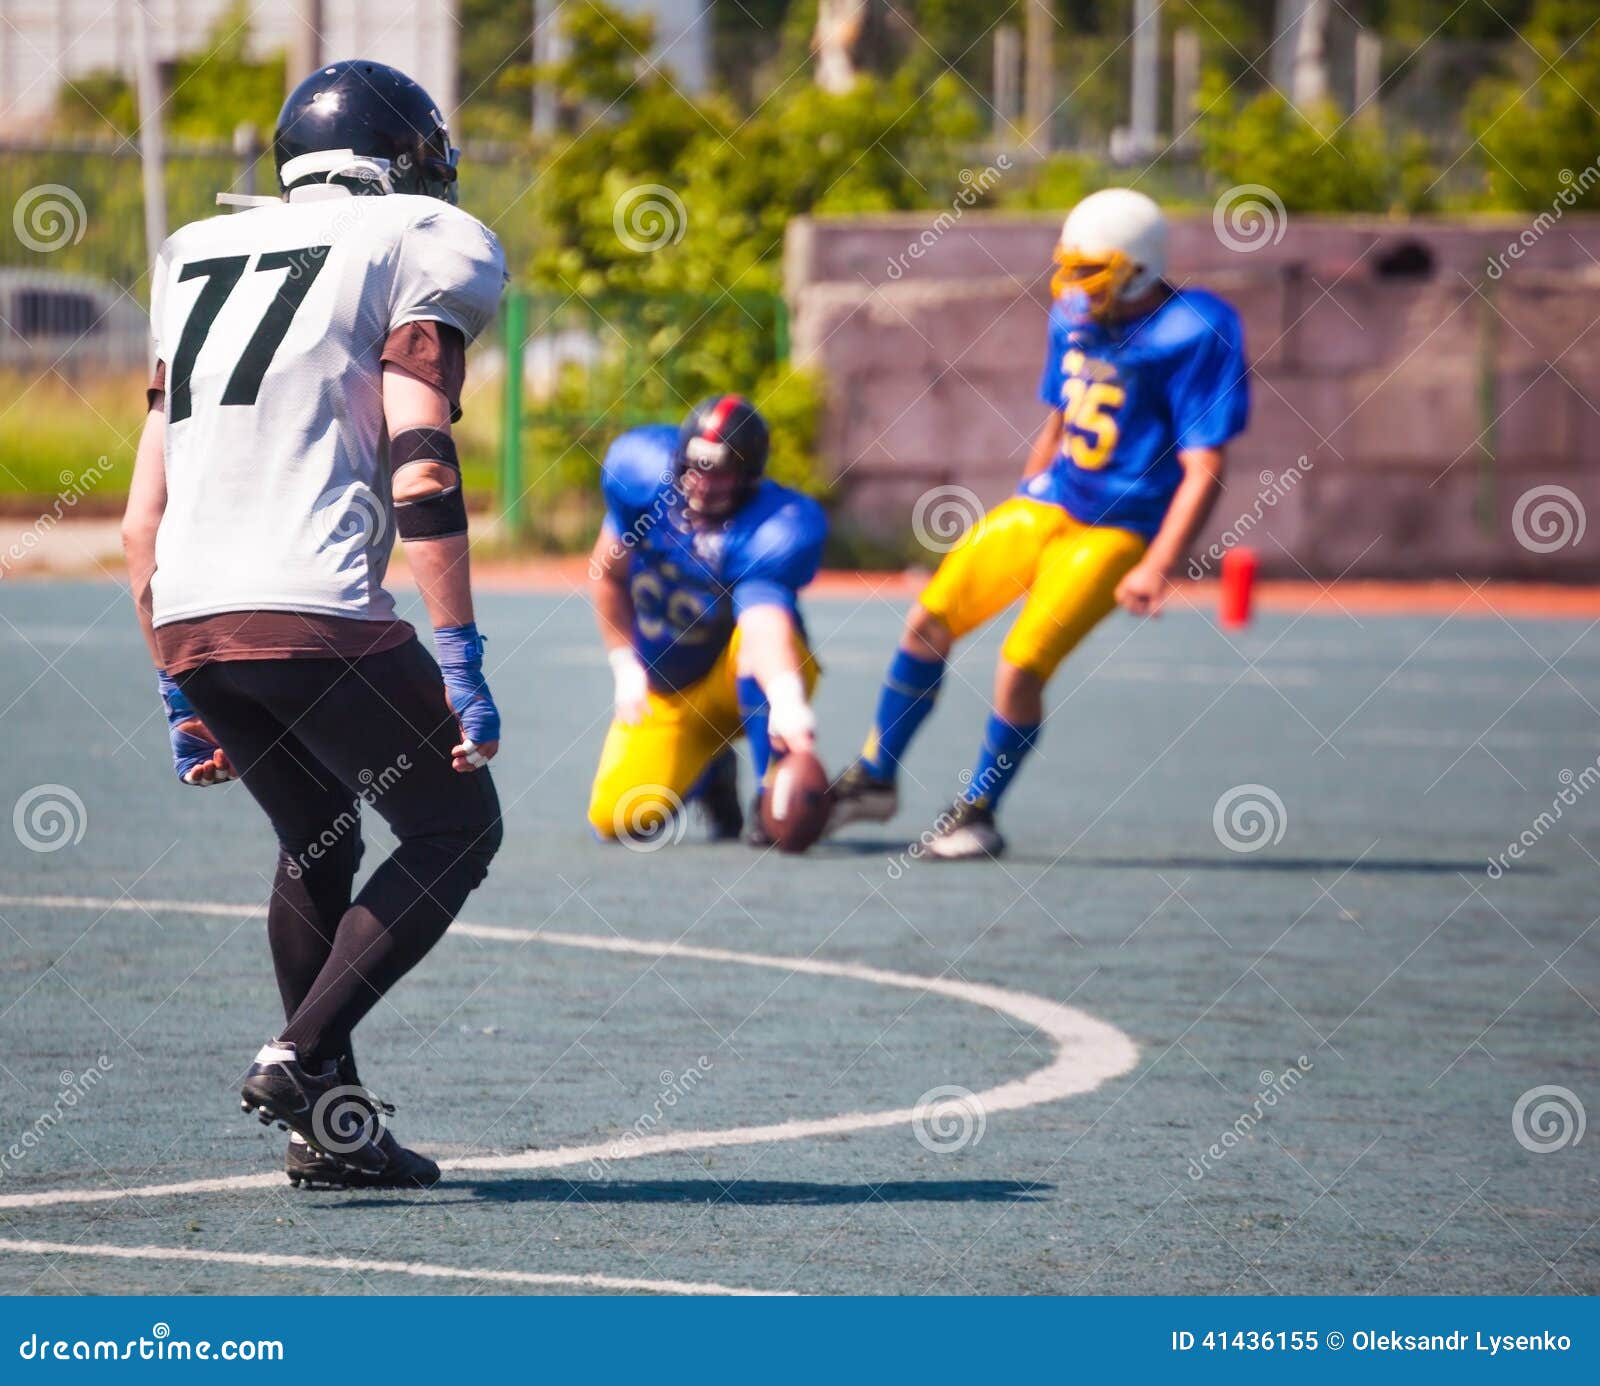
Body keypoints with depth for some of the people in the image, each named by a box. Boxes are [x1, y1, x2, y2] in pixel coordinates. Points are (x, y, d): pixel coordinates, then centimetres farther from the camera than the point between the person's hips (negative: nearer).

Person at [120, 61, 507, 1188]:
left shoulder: (201, 261, 24)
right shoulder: (415, 249, 5)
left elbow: (145, 517, 22)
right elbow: (420, 468, -9)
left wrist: (182, 692, 28)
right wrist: (459, 661, -11)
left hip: (192, 622, 7)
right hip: (319, 609, -7)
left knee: (317, 848, 23)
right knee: (456, 828, 8)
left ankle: (334, 1125, 19)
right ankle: (304, 1055, -6)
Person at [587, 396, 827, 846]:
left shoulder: (773, 530, -32)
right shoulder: (644, 473, -16)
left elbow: (764, 625, -51)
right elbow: (609, 574, 2)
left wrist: (787, 700, -70)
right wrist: (625, 666, -3)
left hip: (744, 683, -5)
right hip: (665, 690, 5)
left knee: (756, 638, -39)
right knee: (620, 821, -8)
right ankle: (709, 771, 25)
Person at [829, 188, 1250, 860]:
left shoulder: (1193, 337, -18)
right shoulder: (1076, 319, 5)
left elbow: (1204, 469, -18)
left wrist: (1156, 569, -24)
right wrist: (1015, 518, 26)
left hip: (1114, 532, -7)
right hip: (1045, 503, 7)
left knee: (1020, 667, -16)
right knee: (929, 623, 2)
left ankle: (977, 814, 6)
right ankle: (874, 778, 21)